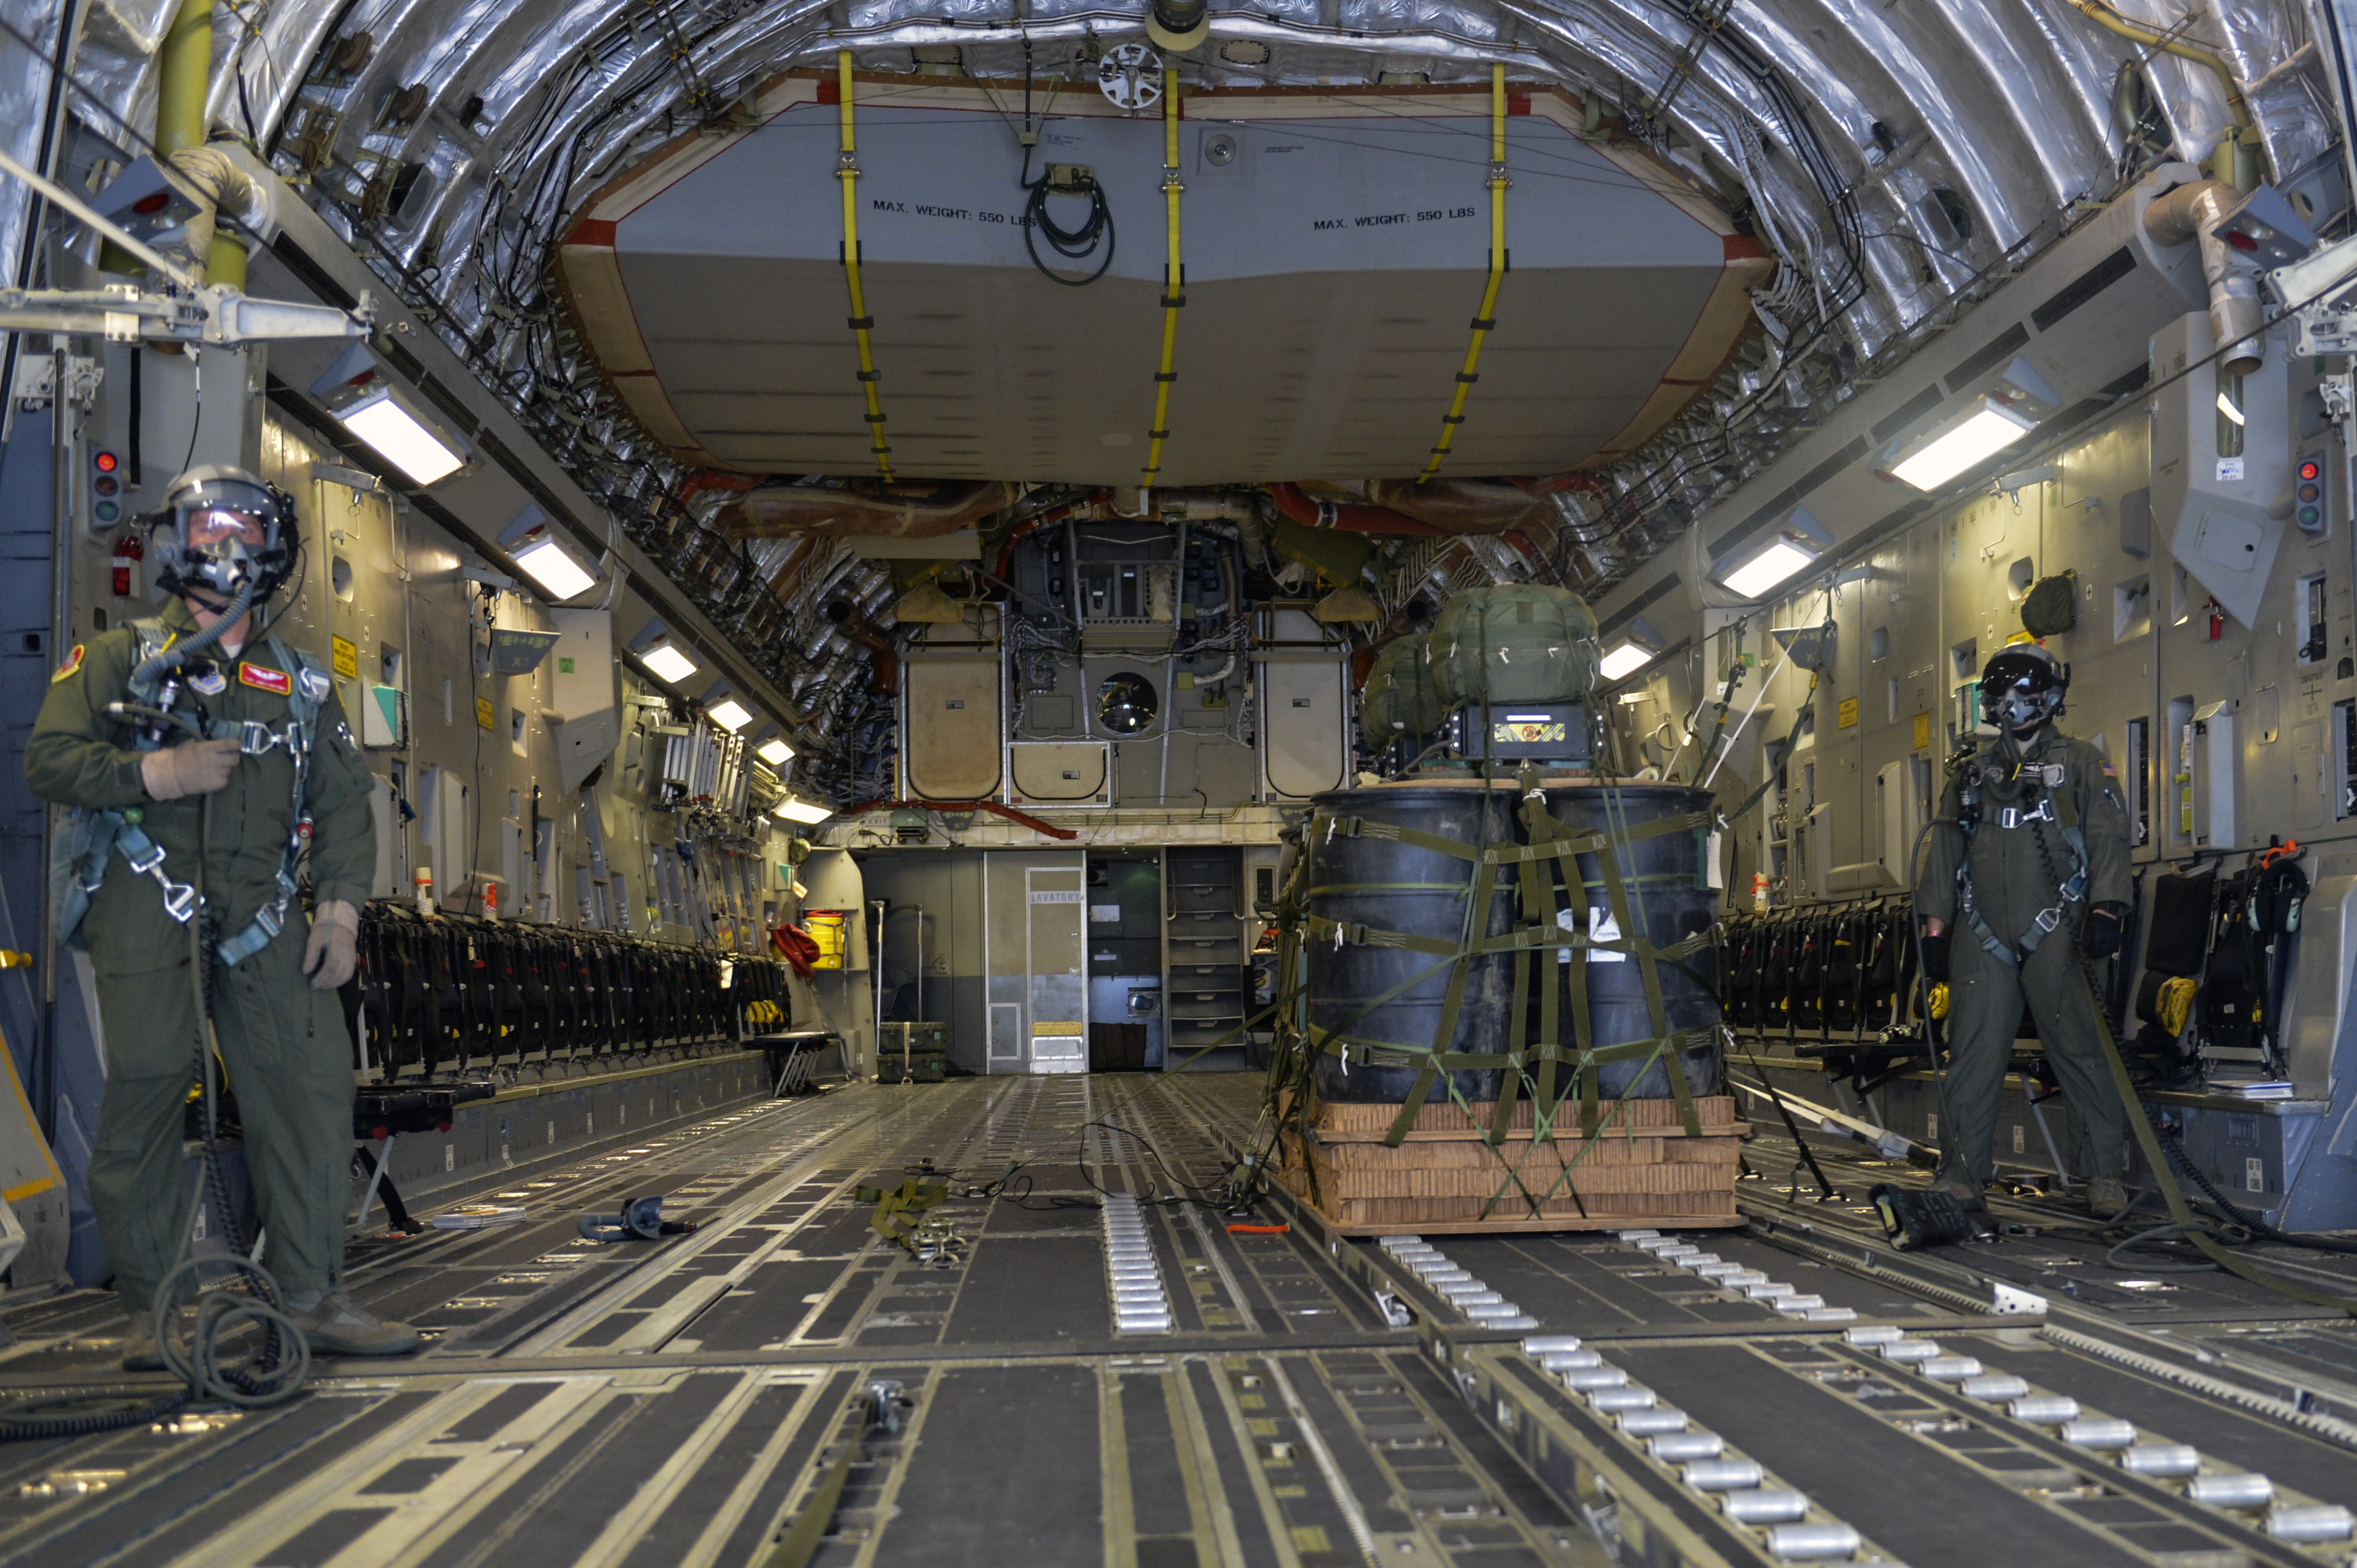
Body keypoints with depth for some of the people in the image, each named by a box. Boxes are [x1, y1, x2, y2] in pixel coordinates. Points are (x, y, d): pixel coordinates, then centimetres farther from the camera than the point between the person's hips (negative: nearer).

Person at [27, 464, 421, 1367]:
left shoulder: (299, 685, 21)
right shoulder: (118, 660, 12)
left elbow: (344, 802, 16)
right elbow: (49, 759, 2)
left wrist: (339, 906, 3)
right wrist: (153, 774, -13)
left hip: (260, 911, 3)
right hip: (145, 899, -3)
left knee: (311, 1084, -7)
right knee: (144, 1092, -9)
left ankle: (311, 1298, 0)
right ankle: (150, 1308, 1)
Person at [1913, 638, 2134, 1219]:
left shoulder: (2082, 766, 8)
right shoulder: (1972, 772, 18)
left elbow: (2109, 840, 0)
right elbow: (1946, 849, 19)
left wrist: (2105, 909, -13)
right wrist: (1935, 925, 13)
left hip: (2053, 933, -3)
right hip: (1982, 936, 3)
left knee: (2077, 1051, -6)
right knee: (1972, 1056, 1)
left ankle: (2107, 1176, 2)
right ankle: (1961, 1176, 7)